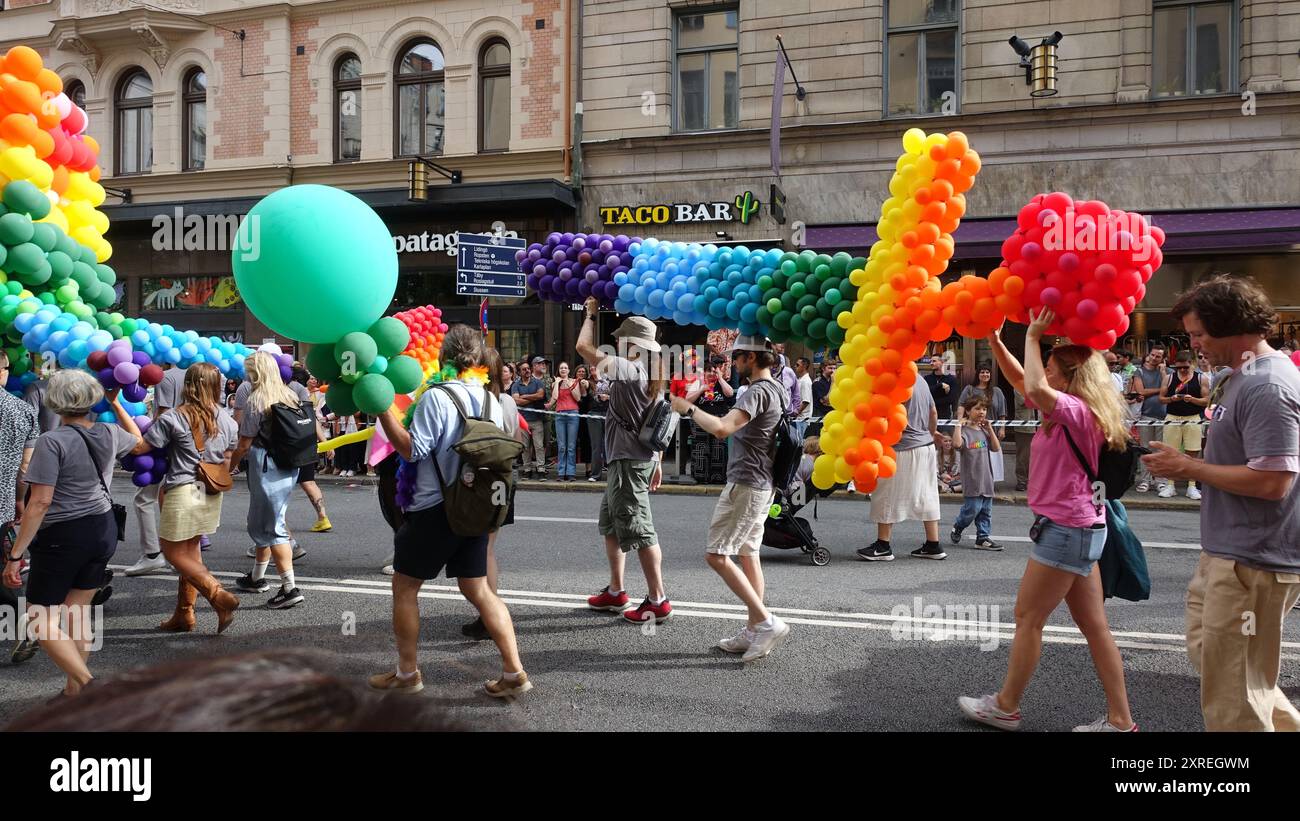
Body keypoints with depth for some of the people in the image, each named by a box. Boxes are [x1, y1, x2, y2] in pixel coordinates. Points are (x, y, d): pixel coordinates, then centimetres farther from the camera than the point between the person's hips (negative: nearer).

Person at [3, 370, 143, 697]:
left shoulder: (51, 442, -16)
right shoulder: (109, 434, 1)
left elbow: (40, 502, -19)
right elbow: (136, 438, 27)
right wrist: (115, 403, 33)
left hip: (63, 537, -6)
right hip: (103, 530, 6)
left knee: (41, 621, 2)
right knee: (78, 613, 15)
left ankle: (90, 687, -12)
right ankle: (73, 691, 22)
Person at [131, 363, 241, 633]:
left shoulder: (173, 417, -12)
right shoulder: (227, 421, 4)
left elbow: (139, 448, -10)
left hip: (182, 491, -6)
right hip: (211, 493, 6)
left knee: (174, 552, 6)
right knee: (191, 549, 17)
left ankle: (219, 596, -9)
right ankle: (184, 613, 23)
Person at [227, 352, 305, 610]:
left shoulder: (256, 400, -13)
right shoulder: (291, 397, 6)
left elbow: (244, 443, -10)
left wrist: (229, 466, 3)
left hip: (266, 467, -8)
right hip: (289, 467, 8)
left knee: (271, 528, -3)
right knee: (260, 523, 21)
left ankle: (290, 588, -8)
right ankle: (257, 578, 32)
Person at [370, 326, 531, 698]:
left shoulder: (436, 397, -15)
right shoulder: (491, 401, 6)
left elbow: (412, 449, -18)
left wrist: (383, 410, -14)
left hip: (434, 509, -6)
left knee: (404, 587, 11)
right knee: (478, 589, 12)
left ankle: (407, 673, 18)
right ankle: (514, 672, 6)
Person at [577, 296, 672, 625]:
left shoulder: (629, 370, -17)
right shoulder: (653, 376, 11)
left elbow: (584, 347, -15)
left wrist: (592, 313, 0)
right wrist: (657, 462, 21)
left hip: (629, 462, -10)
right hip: (642, 458, 10)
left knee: (639, 529, -6)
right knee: (610, 524, 19)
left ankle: (658, 601, -1)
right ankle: (615, 592, 27)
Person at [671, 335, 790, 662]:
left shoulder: (759, 392, -18)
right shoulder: (776, 389, 15)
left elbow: (722, 428, -30)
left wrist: (688, 408, -17)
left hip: (745, 485, -10)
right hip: (761, 485, 10)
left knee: (717, 555, -8)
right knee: (747, 555, 13)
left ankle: (766, 622, -10)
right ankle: (754, 631, 16)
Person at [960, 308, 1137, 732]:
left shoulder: (1077, 411, -17)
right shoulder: (1070, 411, 11)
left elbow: (1035, 388, -36)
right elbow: (1022, 382, 20)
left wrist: (1032, 337, -23)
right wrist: (994, 341, 8)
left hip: (1066, 529, -10)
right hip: (1078, 527, 10)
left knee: (1028, 618, 2)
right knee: (1093, 624, 11)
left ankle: (1005, 707, 15)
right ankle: (1119, 719, 16)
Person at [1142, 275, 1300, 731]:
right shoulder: (1240, 377, 10)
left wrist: (1188, 467, -16)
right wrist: (1188, 463, 6)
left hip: (1253, 562, -11)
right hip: (1228, 553, 11)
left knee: (1231, 692, 1)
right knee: (1207, 652, 24)